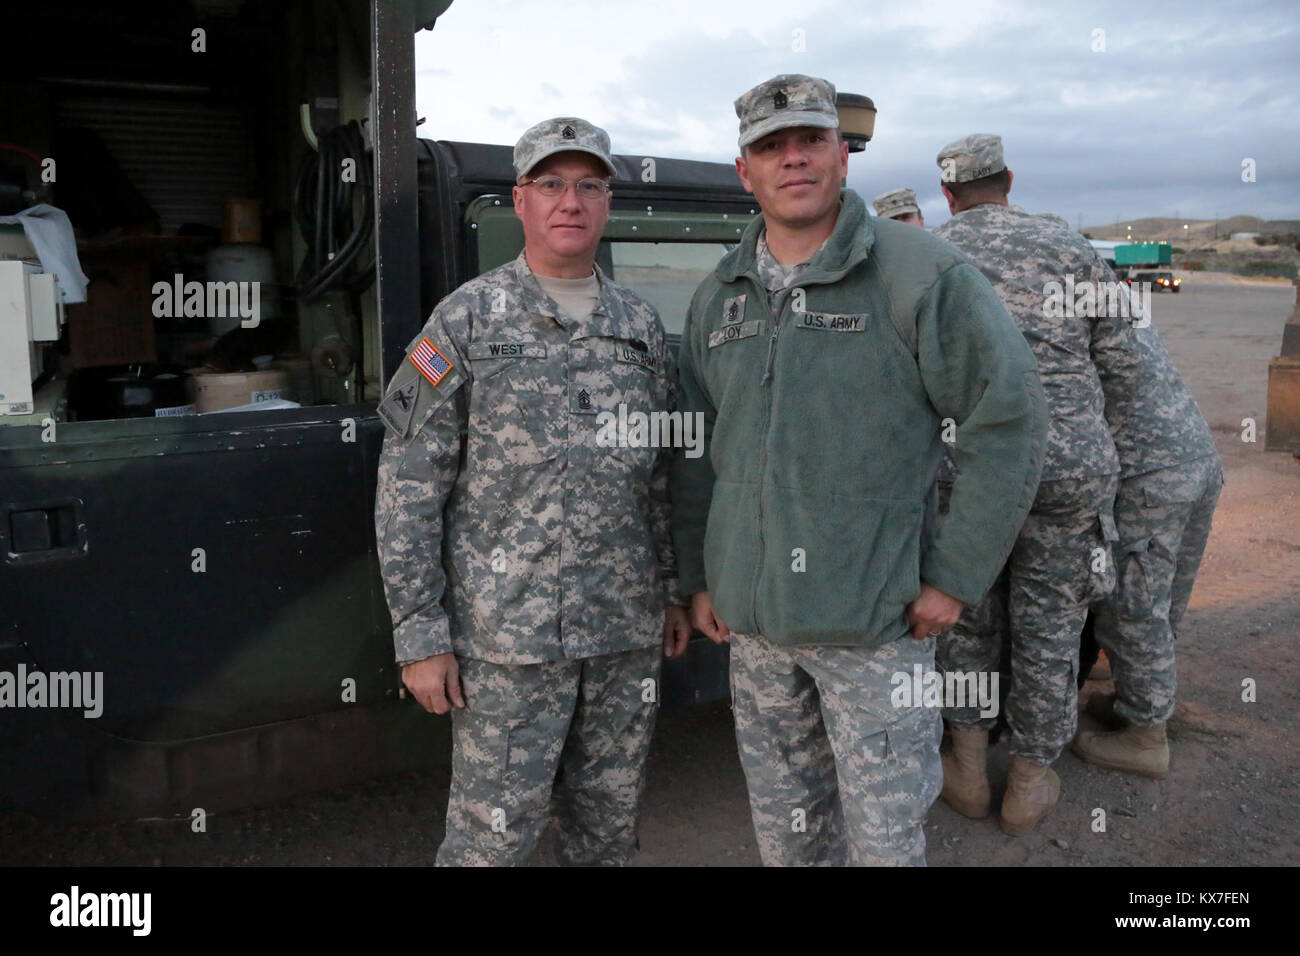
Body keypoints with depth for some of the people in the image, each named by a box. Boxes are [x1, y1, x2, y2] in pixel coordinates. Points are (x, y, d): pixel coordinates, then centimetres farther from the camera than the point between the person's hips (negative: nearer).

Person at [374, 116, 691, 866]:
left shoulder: (642, 324, 9)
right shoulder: (468, 319, -5)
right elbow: (408, 487, -7)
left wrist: (674, 591, 13)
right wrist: (420, 635, -10)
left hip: (629, 635, 5)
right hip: (508, 640, -4)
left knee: (609, 825, 17)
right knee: (495, 835, 5)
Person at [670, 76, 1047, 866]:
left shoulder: (921, 273, -10)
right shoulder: (717, 298, 7)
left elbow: (1011, 419, -10)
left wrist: (957, 578, -11)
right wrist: (698, 578, 12)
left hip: (875, 623, -5)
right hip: (751, 622, 5)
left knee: (885, 833, 8)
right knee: (784, 828, 20)